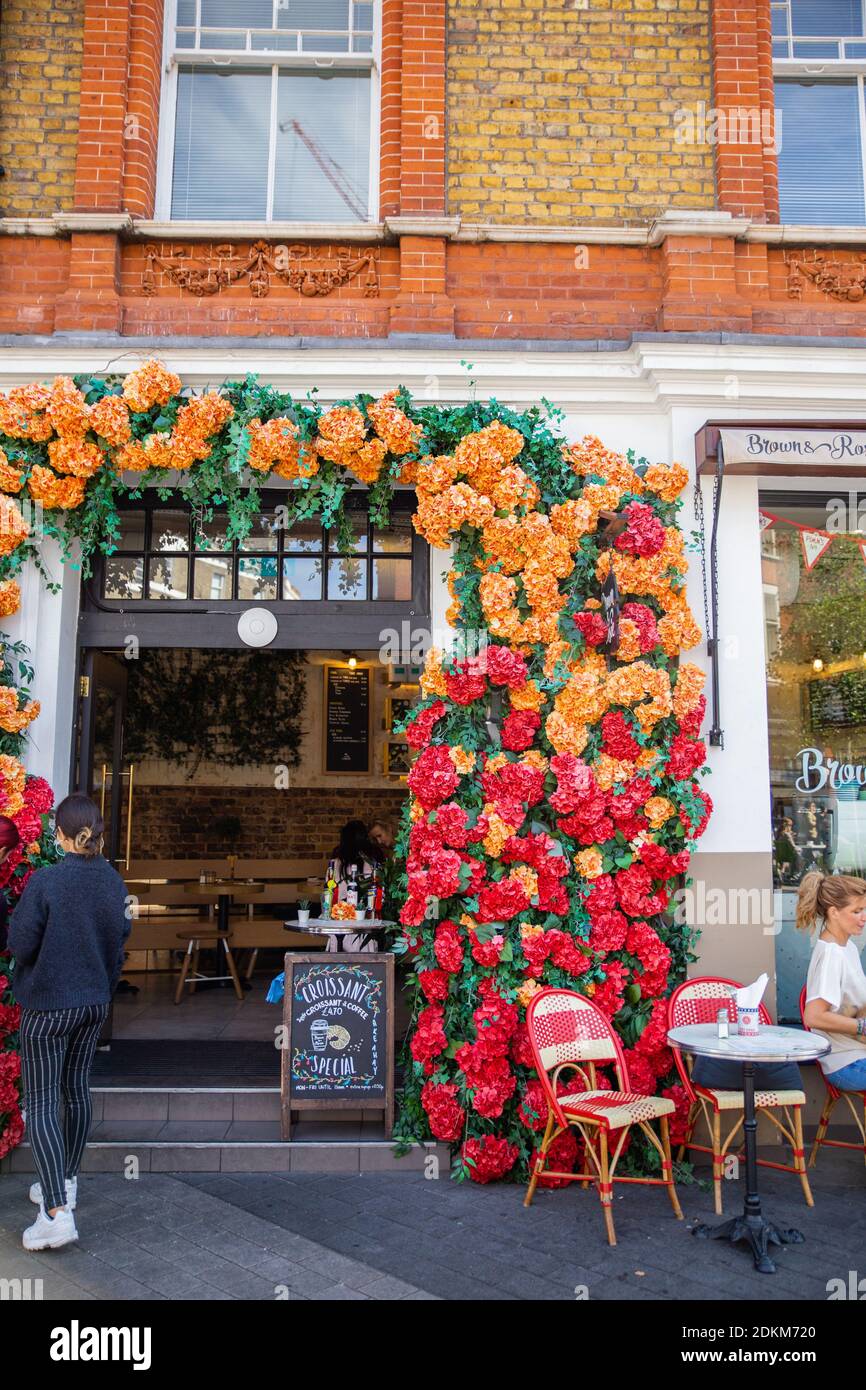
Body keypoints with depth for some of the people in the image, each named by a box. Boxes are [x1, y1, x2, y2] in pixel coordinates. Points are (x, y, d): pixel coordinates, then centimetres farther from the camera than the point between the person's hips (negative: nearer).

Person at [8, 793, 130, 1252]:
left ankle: (57, 1211, -6)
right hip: (95, 1002, 6)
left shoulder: (46, 880, -21)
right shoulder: (113, 881, -3)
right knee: (77, 1089, 20)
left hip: (47, 1004, -6)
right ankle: (66, 1182, 35)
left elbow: (20, 943, -16)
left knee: (41, 1104, 0)